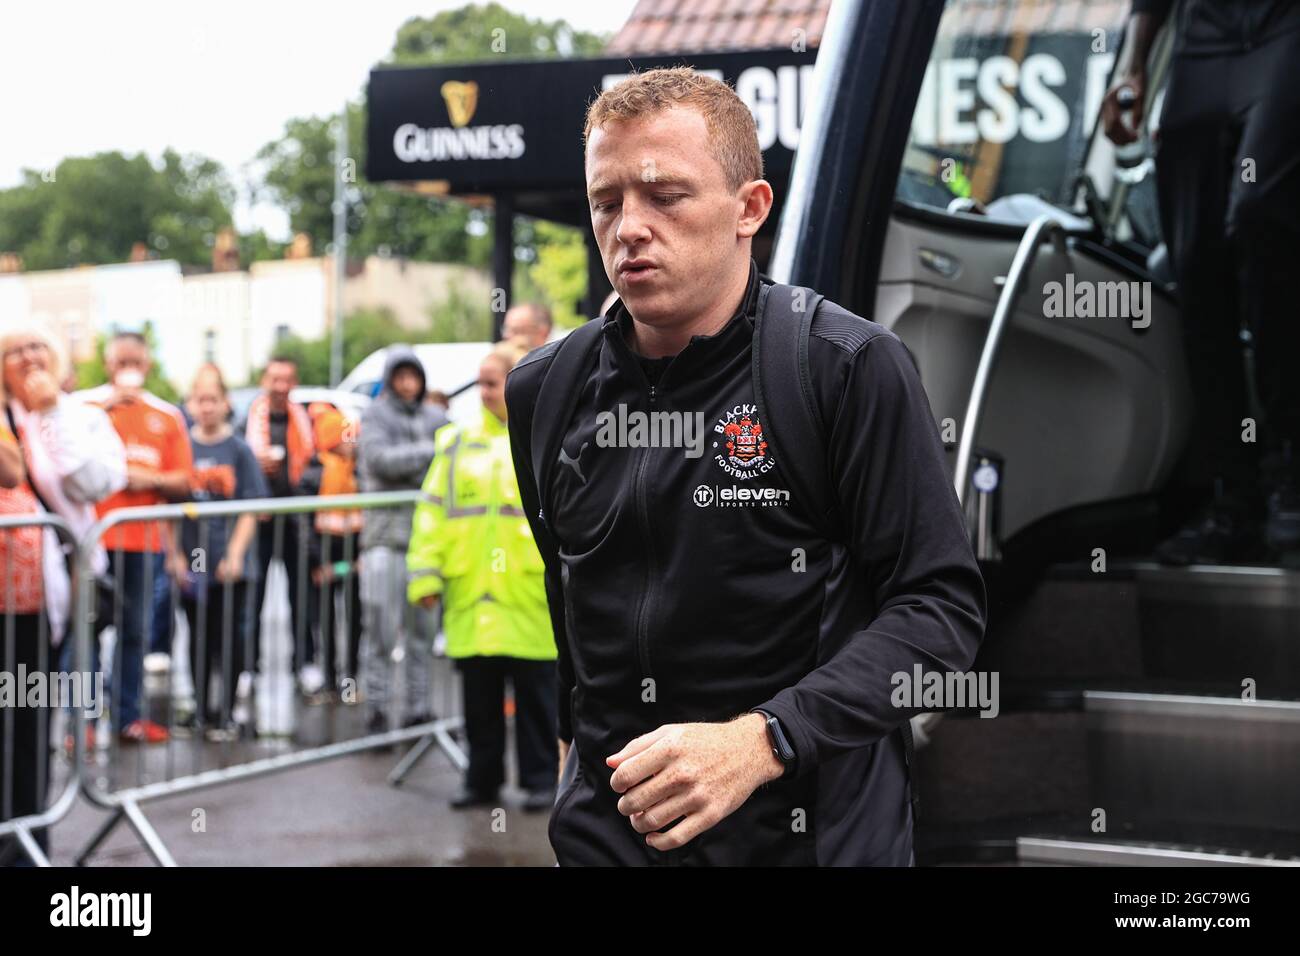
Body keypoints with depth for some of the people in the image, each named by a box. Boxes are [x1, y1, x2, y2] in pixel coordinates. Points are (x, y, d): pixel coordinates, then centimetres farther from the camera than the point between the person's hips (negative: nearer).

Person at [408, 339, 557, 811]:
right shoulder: (459, 444, 12)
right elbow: (432, 512, 9)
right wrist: (425, 572, 0)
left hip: (529, 597, -3)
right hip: (469, 599, 4)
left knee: (536, 693, 3)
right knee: (479, 696, 10)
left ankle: (542, 779, 12)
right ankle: (482, 780, 20)